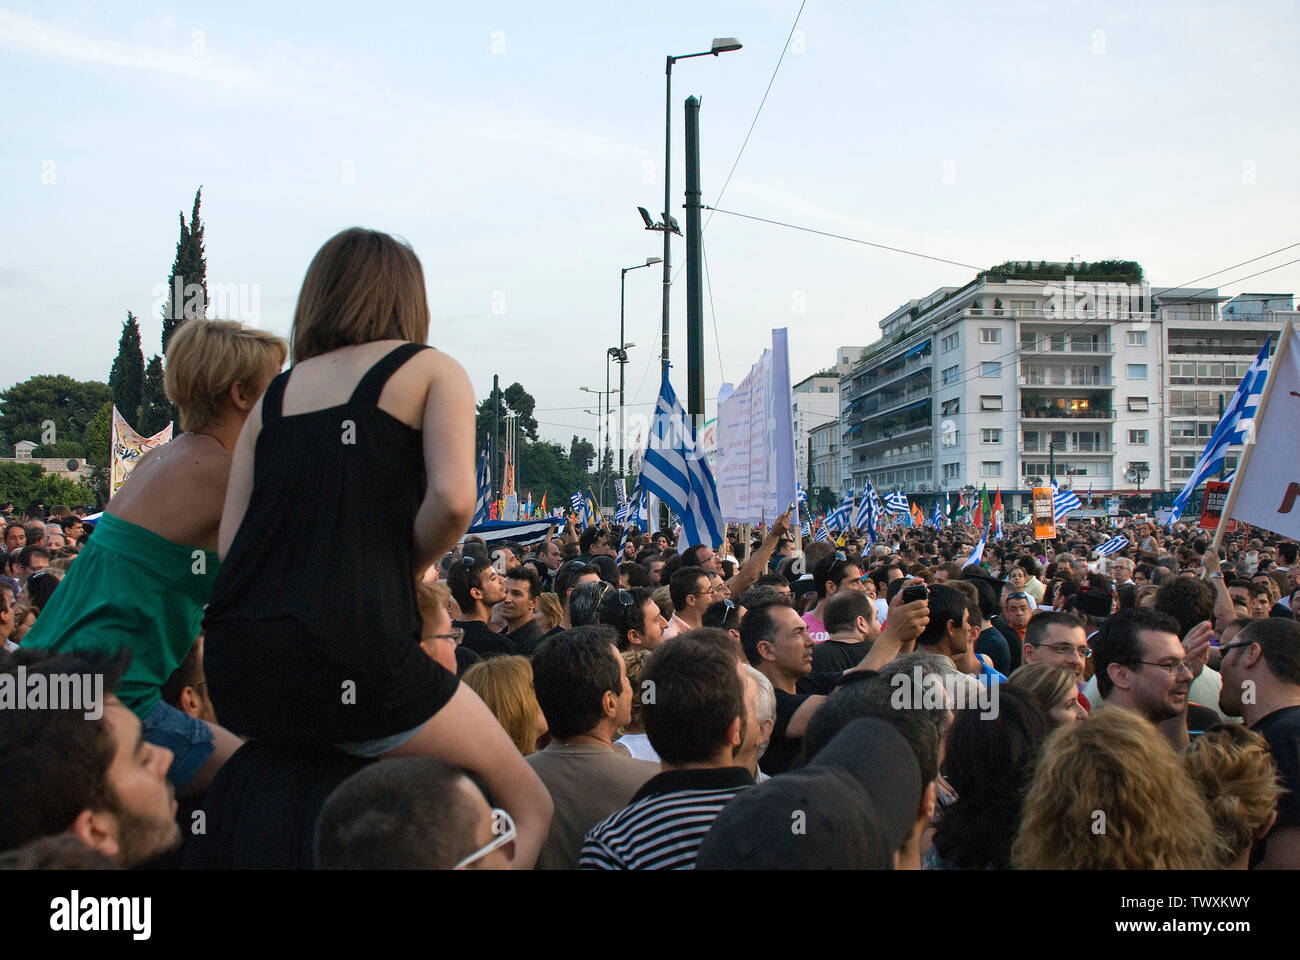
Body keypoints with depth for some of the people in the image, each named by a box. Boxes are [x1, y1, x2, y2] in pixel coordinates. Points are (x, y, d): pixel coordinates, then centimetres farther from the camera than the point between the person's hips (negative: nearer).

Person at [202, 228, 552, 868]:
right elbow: (452, 499, -13)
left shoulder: (275, 394, 18)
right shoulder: (429, 370, 6)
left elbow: (230, 542, 12)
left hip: (235, 670, 6)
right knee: (530, 808, 11)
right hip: (350, 659, -6)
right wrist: (411, 570, 6)